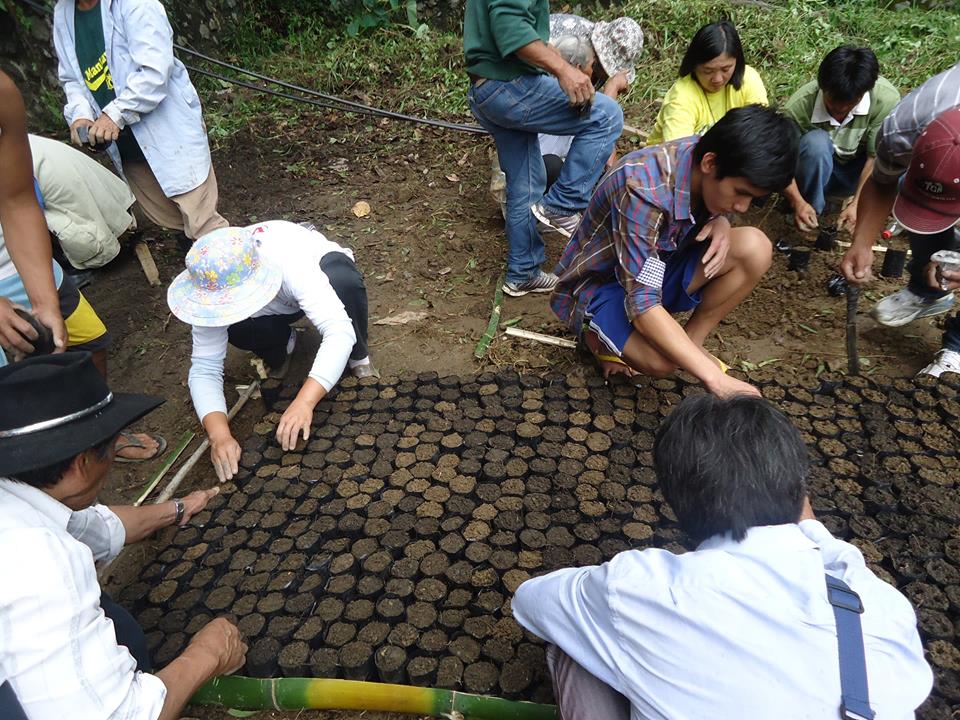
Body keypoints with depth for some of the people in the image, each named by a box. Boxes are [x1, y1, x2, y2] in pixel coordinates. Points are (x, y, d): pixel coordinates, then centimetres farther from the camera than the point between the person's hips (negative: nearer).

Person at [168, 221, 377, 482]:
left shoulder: (292, 265, -44)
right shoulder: (215, 290, -32)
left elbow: (339, 330, -51)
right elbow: (205, 367, -29)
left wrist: (304, 402, -61)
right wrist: (219, 434, -44)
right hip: (279, 305, 3)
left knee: (345, 281, -39)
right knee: (236, 330, -31)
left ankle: (357, 357, -11)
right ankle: (280, 349, 4)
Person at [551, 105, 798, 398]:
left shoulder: (705, 155, -13)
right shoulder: (644, 189, -34)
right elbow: (643, 305, -38)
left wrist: (720, 223, -16)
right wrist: (717, 379, -41)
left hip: (657, 266, 7)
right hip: (598, 284, -7)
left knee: (754, 248, -16)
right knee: (662, 360, -34)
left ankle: (691, 340, 1)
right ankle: (598, 335, -1)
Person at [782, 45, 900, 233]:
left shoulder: (886, 99, -26)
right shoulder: (799, 106, -29)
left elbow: (876, 158, -21)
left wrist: (857, 203, -30)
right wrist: (797, 202, -32)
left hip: (857, 171, 2)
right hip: (819, 171, -1)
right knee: (816, 141, -35)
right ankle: (811, 206, -11)